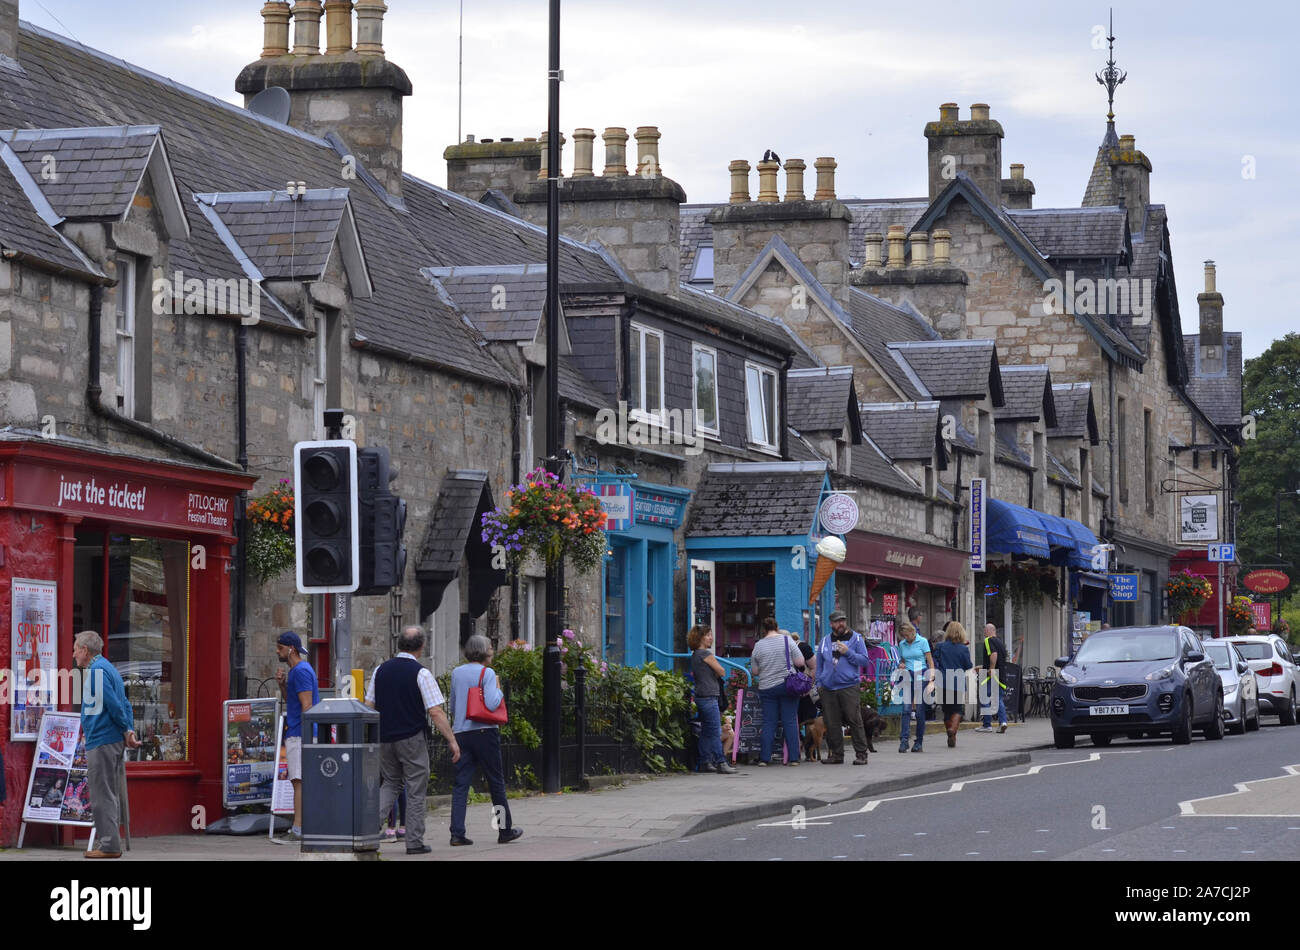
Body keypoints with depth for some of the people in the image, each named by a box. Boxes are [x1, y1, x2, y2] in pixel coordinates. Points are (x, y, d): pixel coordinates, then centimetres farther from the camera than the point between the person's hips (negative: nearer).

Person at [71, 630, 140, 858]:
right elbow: (124, 704, 18)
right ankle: (110, 842, 18)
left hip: (101, 742, -10)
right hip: (114, 741, 10)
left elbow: (114, 705, -19)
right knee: (108, 794, 14)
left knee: (102, 795, -7)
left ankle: (109, 845, -6)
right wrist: (128, 731, 8)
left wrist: (126, 731, -10)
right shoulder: (108, 668, 19)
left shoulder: (96, 671, -13)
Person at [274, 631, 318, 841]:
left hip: (299, 735, -11)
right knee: (301, 782, 11)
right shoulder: (295, 670, 18)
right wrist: (282, 684, 9)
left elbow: (307, 706, -19)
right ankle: (301, 827, 13)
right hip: (295, 735, 11)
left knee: (299, 781, -12)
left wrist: (304, 737, -21)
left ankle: (298, 830, -15)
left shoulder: (301, 671, -14)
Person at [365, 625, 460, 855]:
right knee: (416, 790, 4)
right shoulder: (421, 673, -11)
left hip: (385, 739, 5)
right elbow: (435, 712, -15)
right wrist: (452, 741, -10)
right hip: (412, 738, -5)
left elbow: (368, 706, 9)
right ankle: (414, 842, 5)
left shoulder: (381, 670, 5)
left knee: (391, 783, 19)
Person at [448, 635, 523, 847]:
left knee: (461, 784, 1)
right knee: (496, 782, 7)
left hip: (461, 732, 5)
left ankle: (457, 834, -8)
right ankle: (505, 830, 17)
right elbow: (492, 704, -18)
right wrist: (499, 690, -1)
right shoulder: (487, 673, -8)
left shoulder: (457, 673, 10)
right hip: (484, 732, -5)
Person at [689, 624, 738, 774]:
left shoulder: (694, 655, 15)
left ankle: (705, 763, 12)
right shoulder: (706, 654, -12)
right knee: (715, 732, -11)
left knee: (706, 732, 11)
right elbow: (722, 672, -8)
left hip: (701, 697, 10)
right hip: (709, 697, -10)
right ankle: (721, 763, -15)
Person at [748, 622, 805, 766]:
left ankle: (764, 758, 2)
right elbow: (800, 662, -4)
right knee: (790, 722, 2)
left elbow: (754, 672, 7)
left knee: (768, 723, 5)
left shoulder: (758, 646, 2)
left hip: (767, 688, 1)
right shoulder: (787, 640, -3)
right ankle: (793, 757, -1)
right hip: (787, 684, -1)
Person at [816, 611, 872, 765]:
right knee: (832, 723, 4)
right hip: (828, 689, 4)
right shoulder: (825, 641, 16)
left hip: (850, 687, -4)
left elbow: (864, 661, 1)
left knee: (855, 720, -9)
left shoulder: (856, 638, 7)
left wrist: (848, 652, -11)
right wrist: (819, 683, 12)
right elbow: (819, 664, 22)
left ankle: (861, 754, -5)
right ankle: (836, 754, 12)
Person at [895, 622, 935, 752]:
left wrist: (932, 673, -14)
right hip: (908, 677, 3)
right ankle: (904, 740, -16)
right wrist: (901, 665, 0)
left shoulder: (922, 642, 0)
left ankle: (918, 742, 5)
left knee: (920, 710, -2)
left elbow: (930, 660, 0)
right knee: (906, 708, -11)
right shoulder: (902, 644, 11)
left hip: (921, 676, -3)